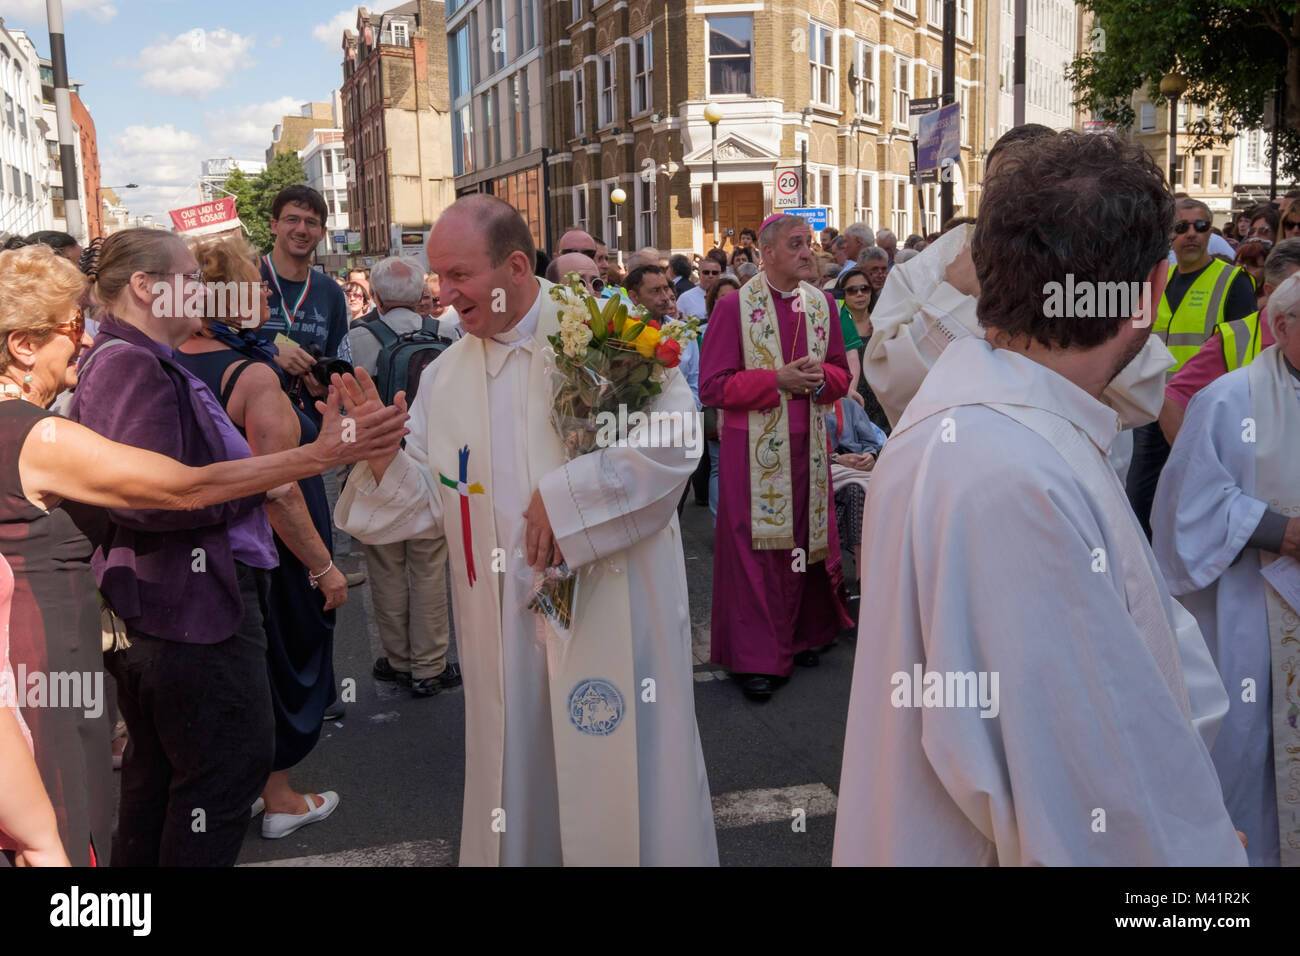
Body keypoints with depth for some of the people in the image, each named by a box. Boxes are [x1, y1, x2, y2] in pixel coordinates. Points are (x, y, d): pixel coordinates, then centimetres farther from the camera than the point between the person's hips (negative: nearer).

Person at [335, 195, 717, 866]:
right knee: (515, 788, 13)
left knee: (622, 790, 7)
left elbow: (674, 439, -18)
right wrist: (384, 458, -12)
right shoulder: (443, 378, 9)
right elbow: (434, 503, 7)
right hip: (505, 626, 4)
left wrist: (564, 498, -18)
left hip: (611, 612, -4)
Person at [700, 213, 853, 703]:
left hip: (809, 443, 5)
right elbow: (713, 386, -10)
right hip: (754, 446, -4)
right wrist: (778, 380, -18)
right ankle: (755, 655, 9)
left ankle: (801, 634, 26)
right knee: (756, 546, 0)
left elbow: (842, 373, 13)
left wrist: (820, 378, -10)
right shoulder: (734, 306, -7)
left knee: (806, 538, 9)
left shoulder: (822, 302, 8)